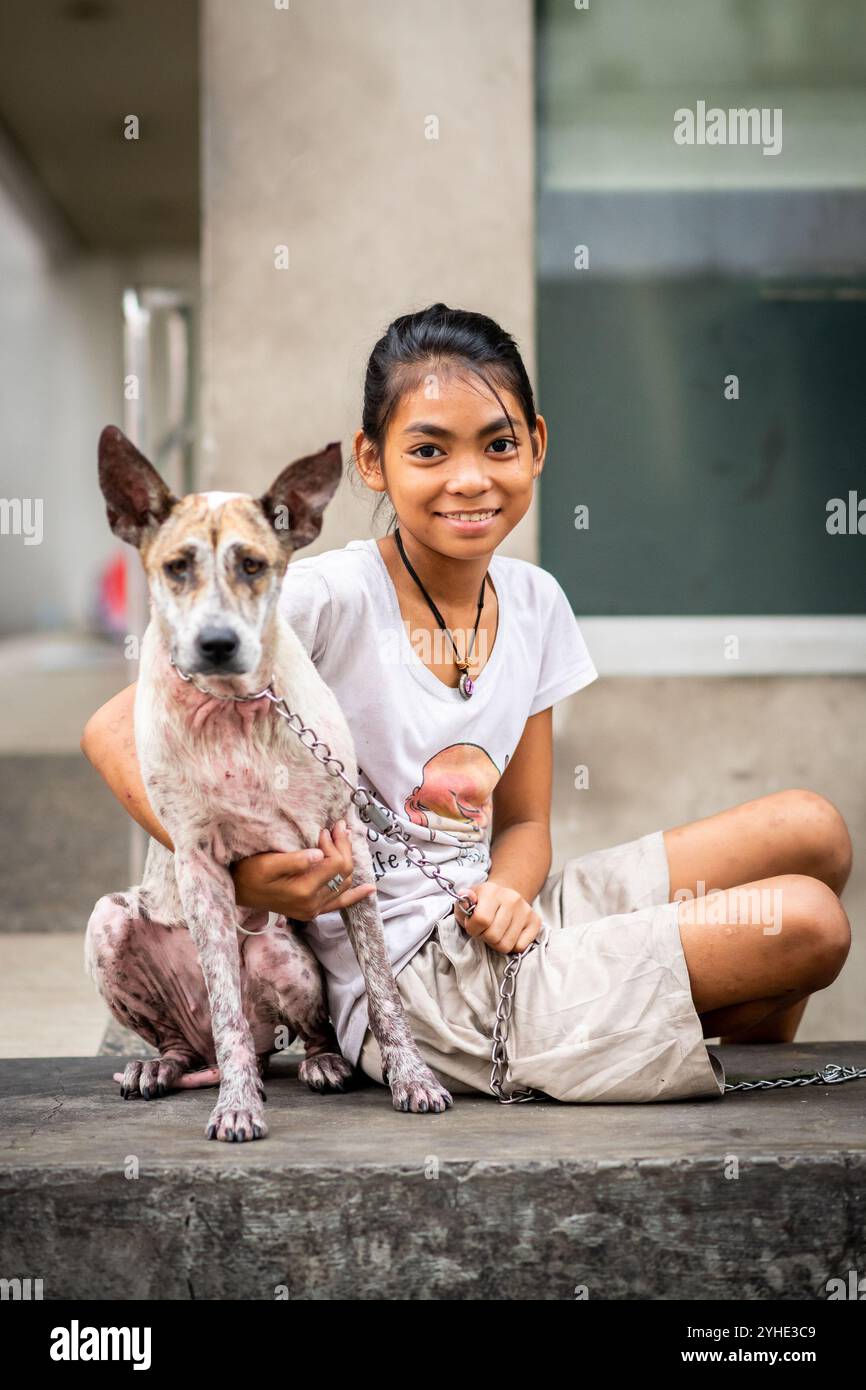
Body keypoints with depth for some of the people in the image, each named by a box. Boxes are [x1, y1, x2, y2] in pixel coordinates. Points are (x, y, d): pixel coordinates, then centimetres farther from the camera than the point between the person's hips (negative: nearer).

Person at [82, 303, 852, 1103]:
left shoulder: (535, 604, 5)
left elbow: (523, 821, 12)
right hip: (411, 993, -7)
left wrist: (505, 895, -12)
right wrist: (238, 874, -30)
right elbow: (116, 734, -16)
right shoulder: (329, 598, -15)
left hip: (483, 926, 7)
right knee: (807, 923, -15)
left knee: (811, 832, -1)